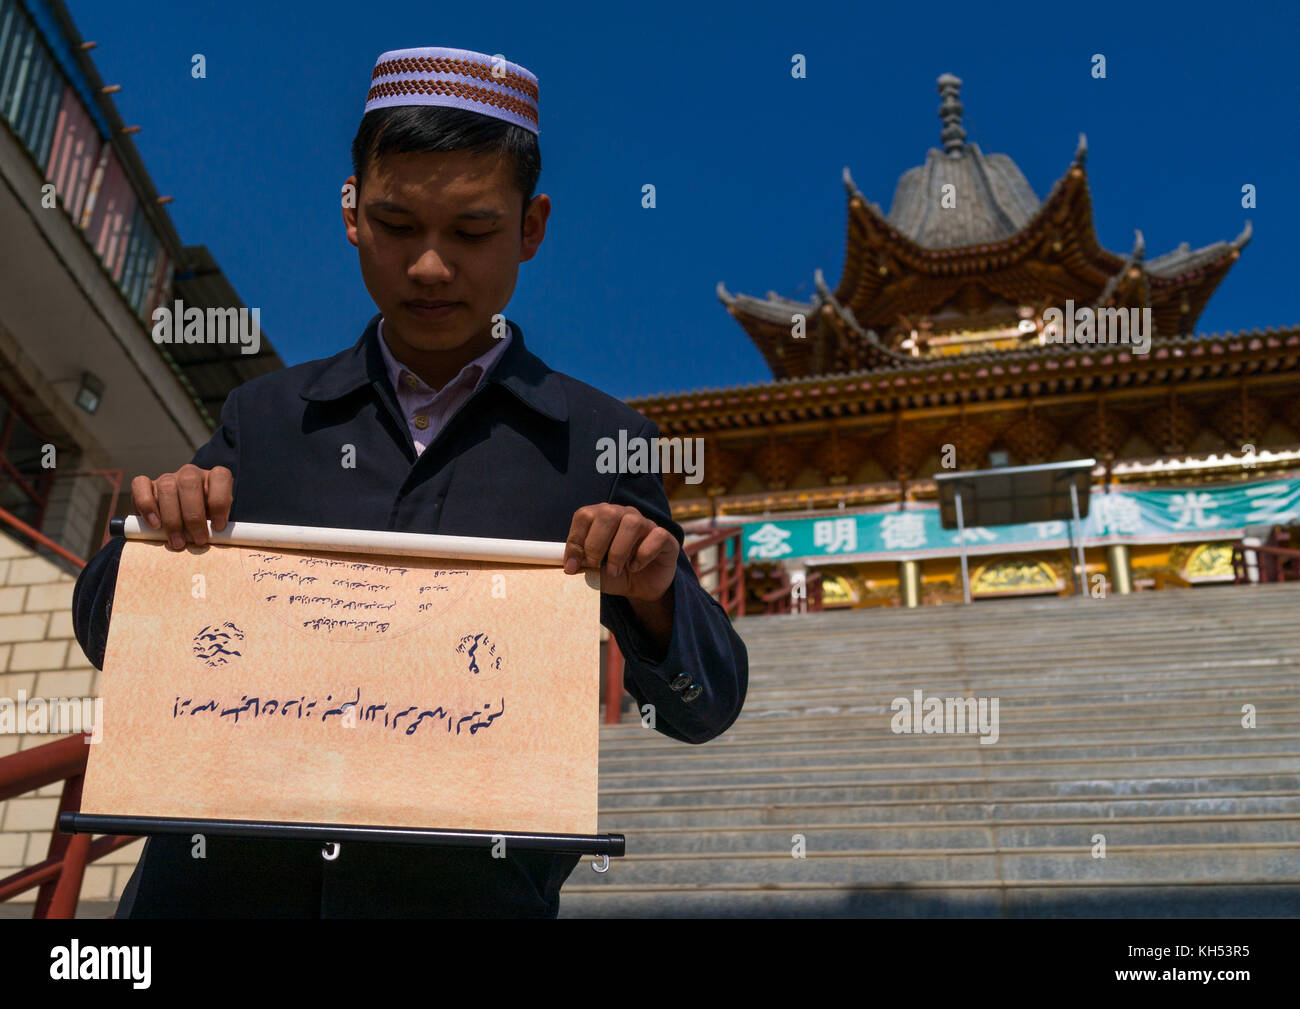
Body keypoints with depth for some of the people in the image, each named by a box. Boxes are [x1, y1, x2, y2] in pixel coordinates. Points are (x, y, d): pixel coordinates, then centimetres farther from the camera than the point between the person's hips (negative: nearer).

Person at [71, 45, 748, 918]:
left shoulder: (601, 444, -4)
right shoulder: (268, 416, 2)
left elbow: (702, 711, 0)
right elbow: (110, 641, 9)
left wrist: (655, 598, -20)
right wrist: (160, 536, -11)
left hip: (472, 891, -1)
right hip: (220, 882, 2)